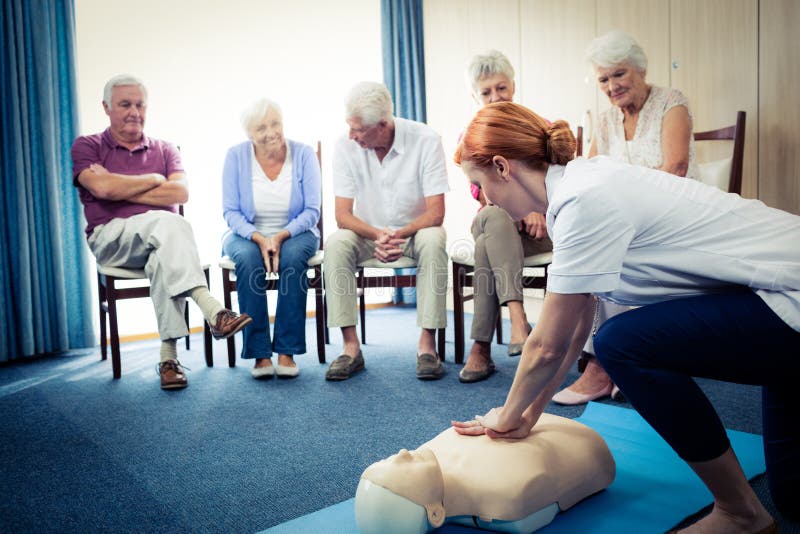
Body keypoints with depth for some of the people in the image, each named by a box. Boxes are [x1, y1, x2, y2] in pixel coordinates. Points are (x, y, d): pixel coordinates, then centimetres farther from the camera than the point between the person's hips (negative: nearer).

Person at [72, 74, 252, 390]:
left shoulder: (164, 150, 19)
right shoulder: (87, 147, 12)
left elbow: (180, 193, -2)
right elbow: (103, 188, -10)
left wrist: (121, 191, -4)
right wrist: (154, 179, 0)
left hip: (158, 236, 2)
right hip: (111, 239, -2)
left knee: (164, 258, -37)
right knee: (167, 222, -35)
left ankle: (169, 355, -38)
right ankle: (210, 308, -48)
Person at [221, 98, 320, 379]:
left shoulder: (303, 154, -6)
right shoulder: (236, 156, -5)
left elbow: (312, 211, -8)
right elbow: (231, 212, -6)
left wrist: (281, 236, -23)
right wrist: (259, 238, -23)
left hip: (294, 234, 0)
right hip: (247, 234, 0)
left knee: (293, 256, -34)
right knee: (248, 258, -33)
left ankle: (287, 351, -28)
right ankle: (259, 353, -28)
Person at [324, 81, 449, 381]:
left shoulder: (425, 140, -18)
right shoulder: (346, 146, -13)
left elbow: (436, 213, -19)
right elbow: (343, 216, -13)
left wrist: (399, 235, -36)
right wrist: (378, 235, -32)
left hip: (415, 230, -1)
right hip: (368, 232, 2)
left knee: (433, 241, -35)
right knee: (335, 244, -28)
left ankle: (427, 343, -27)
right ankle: (351, 347, -25)